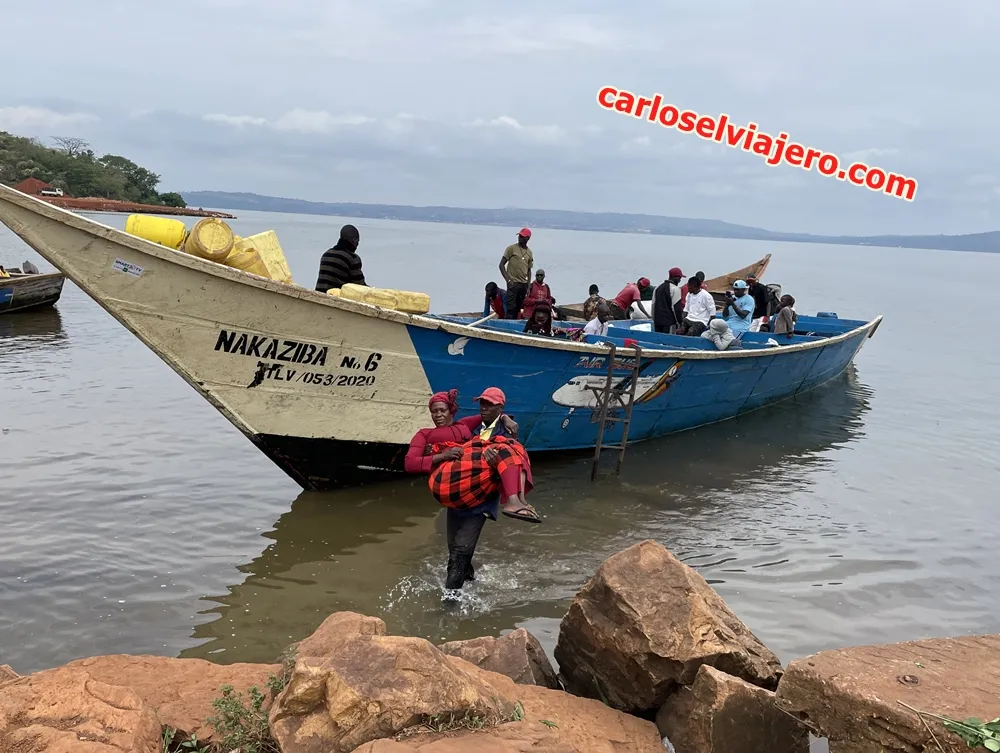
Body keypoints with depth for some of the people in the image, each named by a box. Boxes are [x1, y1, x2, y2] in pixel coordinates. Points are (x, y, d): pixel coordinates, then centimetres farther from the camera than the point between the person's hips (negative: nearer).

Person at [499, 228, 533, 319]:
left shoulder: (529, 252, 11)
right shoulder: (511, 248, -2)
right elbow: (501, 265, -4)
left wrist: (528, 287, 10)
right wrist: (508, 280, -12)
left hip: (523, 284, 5)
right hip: (513, 283, -5)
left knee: (518, 308, 7)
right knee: (511, 308, -10)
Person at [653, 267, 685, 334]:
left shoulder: (658, 287, 12)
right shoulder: (675, 289, -10)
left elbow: (653, 304, 15)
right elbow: (677, 307, -12)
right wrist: (680, 321, -4)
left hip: (657, 321, 7)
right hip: (669, 322, -7)